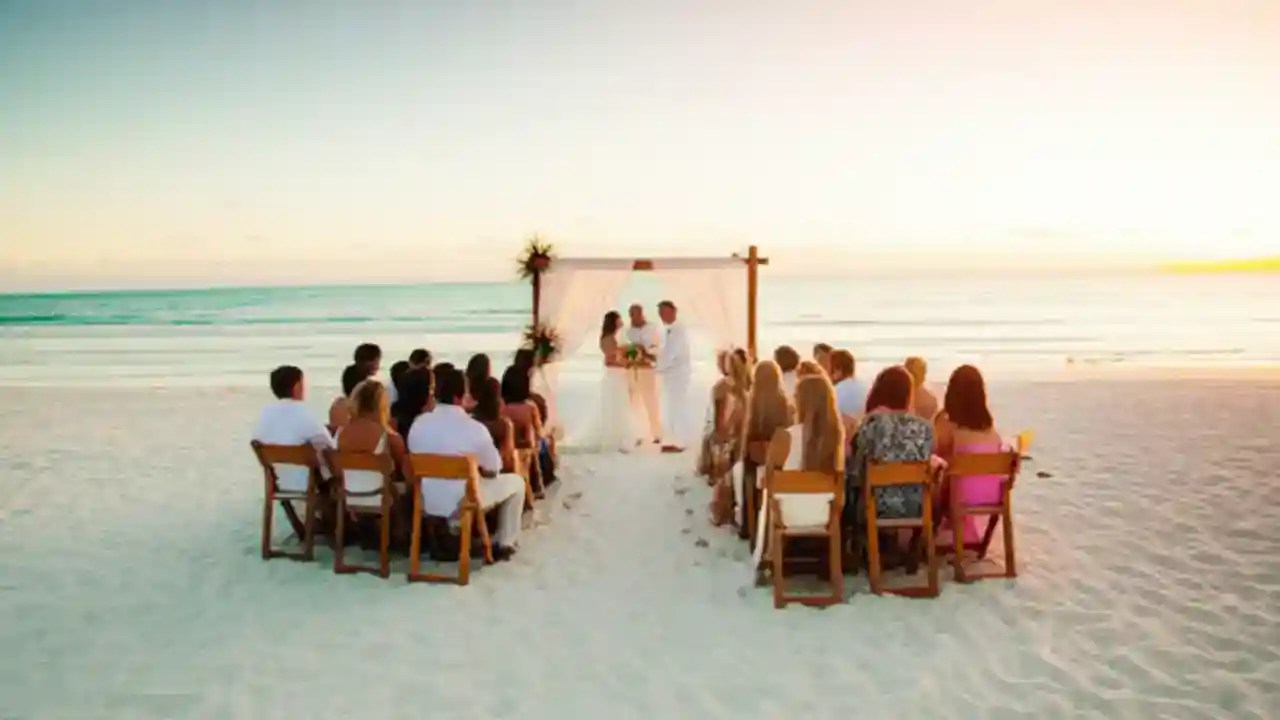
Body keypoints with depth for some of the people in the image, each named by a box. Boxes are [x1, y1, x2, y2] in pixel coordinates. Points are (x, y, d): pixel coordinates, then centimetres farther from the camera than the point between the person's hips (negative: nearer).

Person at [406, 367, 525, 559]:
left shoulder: (418, 424, -4)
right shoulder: (475, 428, -18)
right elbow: (493, 471, -8)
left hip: (427, 501, 6)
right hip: (462, 503, -6)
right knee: (516, 482, 16)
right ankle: (504, 544, 22)